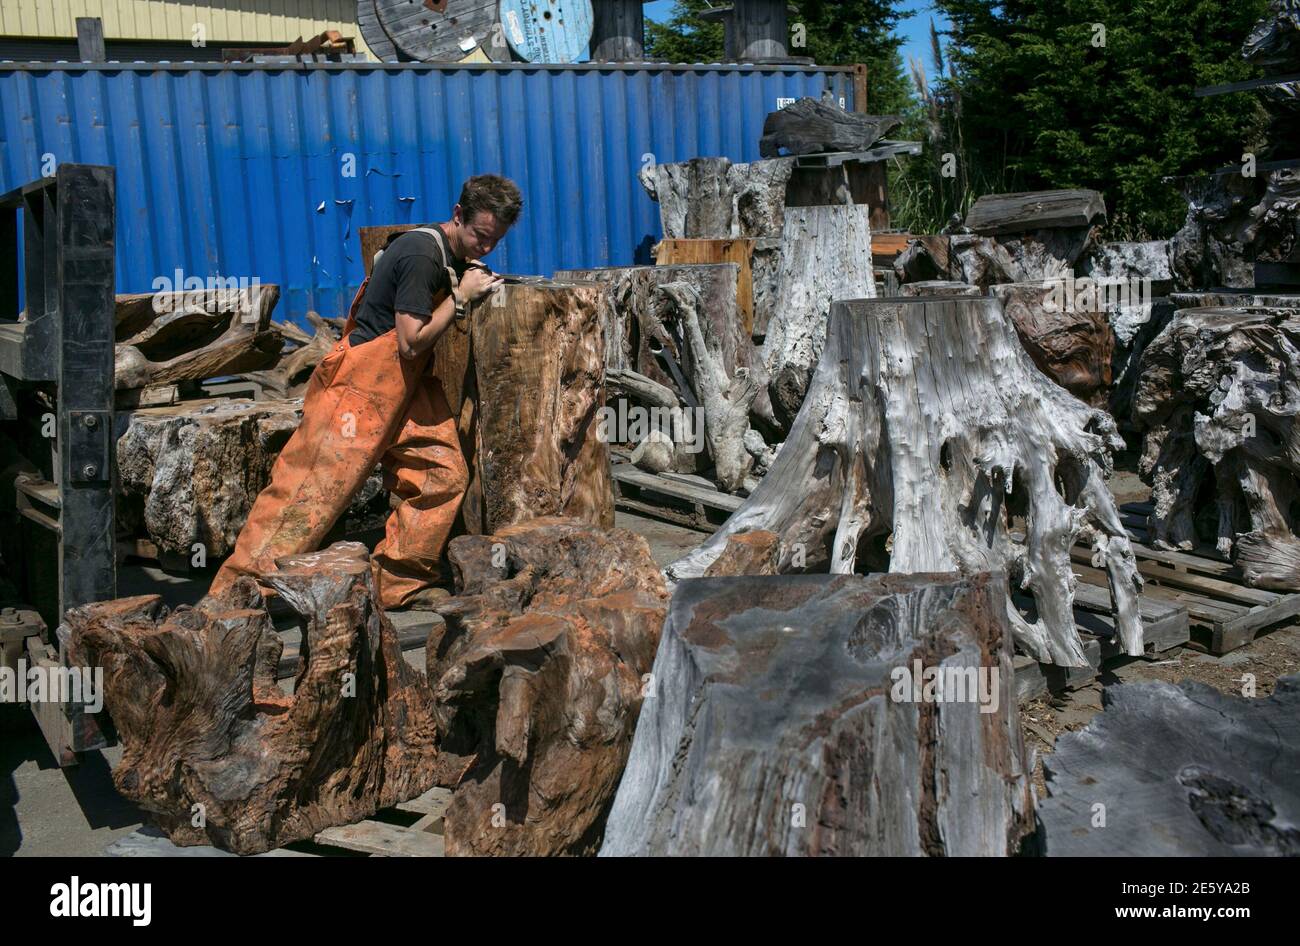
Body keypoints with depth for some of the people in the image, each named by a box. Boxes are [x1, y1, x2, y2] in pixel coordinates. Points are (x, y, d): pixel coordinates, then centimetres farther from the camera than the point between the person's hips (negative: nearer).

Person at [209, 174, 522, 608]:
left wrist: (476, 286, 5)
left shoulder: (452, 256, 9)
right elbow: (411, 341, -21)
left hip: (405, 385, 9)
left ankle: (402, 584, 8)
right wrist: (460, 297, -14)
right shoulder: (422, 255, -19)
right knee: (313, 483, -9)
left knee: (442, 472, -2)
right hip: (361, 381, -9)